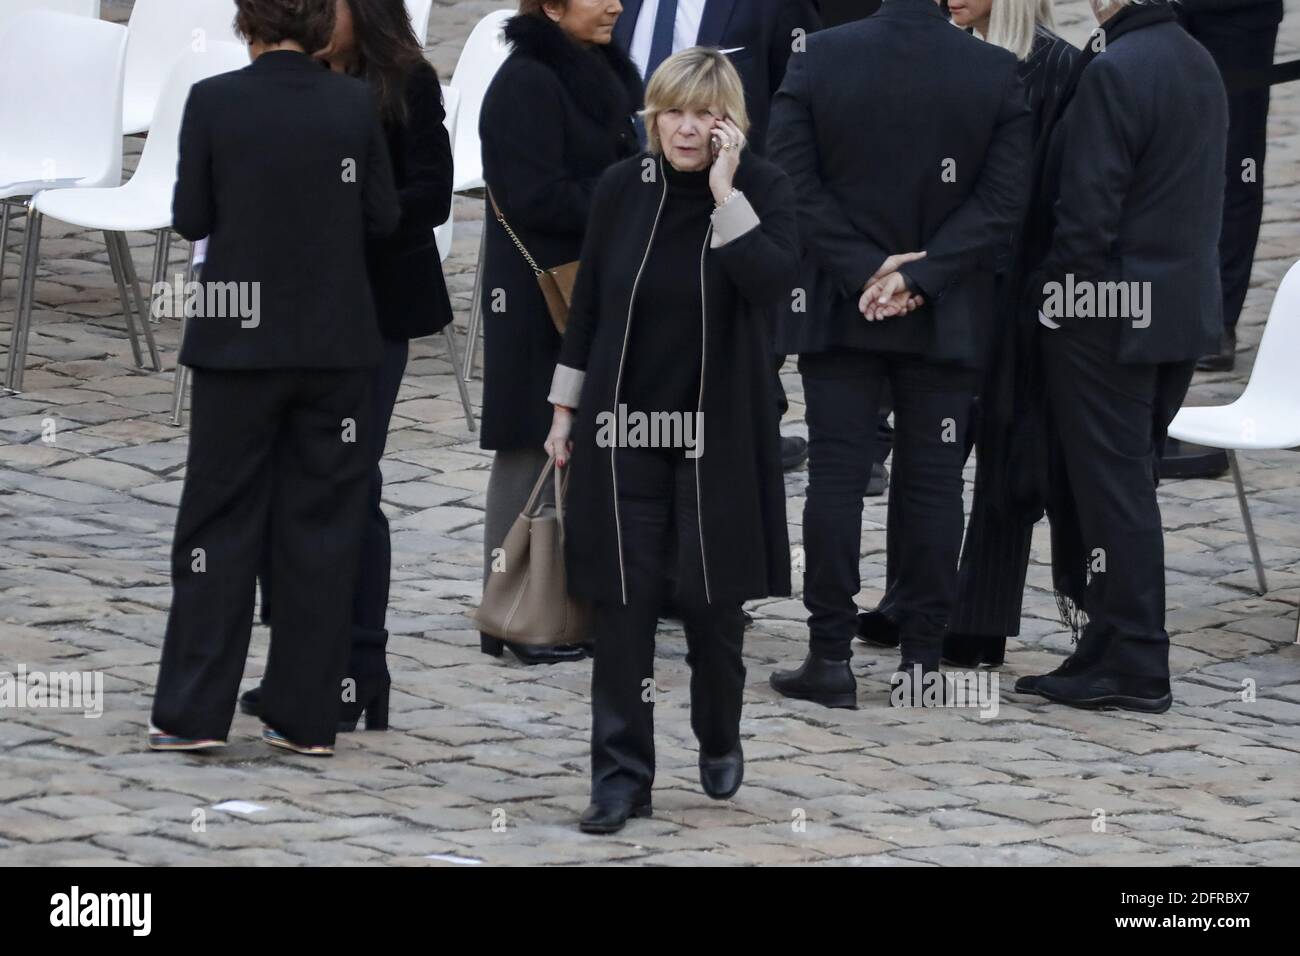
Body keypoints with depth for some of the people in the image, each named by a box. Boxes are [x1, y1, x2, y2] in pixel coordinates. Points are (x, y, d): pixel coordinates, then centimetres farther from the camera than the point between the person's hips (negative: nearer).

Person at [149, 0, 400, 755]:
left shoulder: (214, 102, -9)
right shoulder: (355, 104, -6)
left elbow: (190, 217, -3)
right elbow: (384, 217, 1)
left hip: (239, 341, -1)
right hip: (336, 344, 1)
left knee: (220, 522, 7)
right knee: (322, 524, 8)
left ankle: (193, 713, 5)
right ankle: (307, 715, 8)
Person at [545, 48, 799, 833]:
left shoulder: (763, 188, -7)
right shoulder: (622, 188, -1)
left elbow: (775, 284, -23)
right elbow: (589, 303, 7)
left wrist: (726, 193, -26)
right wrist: (565, 409, 9)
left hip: (718, 428, -1)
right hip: (624, 424, 1)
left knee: (713, 599, 6)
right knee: (622, 602, -2)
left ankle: (720, 741, 31)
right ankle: (622, 776, 1)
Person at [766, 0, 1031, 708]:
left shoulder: (818, 58, -8)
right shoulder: (997, 73, -7)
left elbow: (790, 180, -10)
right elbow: (1002, 198, -9)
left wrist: (863, 271, -9)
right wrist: (919, 276, -10)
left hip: (839, 313, 0)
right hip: (946, 322, 0)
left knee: (836, 477, 4)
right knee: (932, 484, 6)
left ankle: (830, 657, 3)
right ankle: (921, 661, 8)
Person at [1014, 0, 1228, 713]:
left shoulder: (1113, 72, -19)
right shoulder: (1200, 66, 8)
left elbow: (1086, 210, -21)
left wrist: (1050, 290, -7)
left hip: (1108, 311, -8)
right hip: (1185, 304, 8)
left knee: (1110, 487, -2)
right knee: (1124, 484, 16)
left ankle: (1131, 666, 1)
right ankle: (1115, 648, 20)